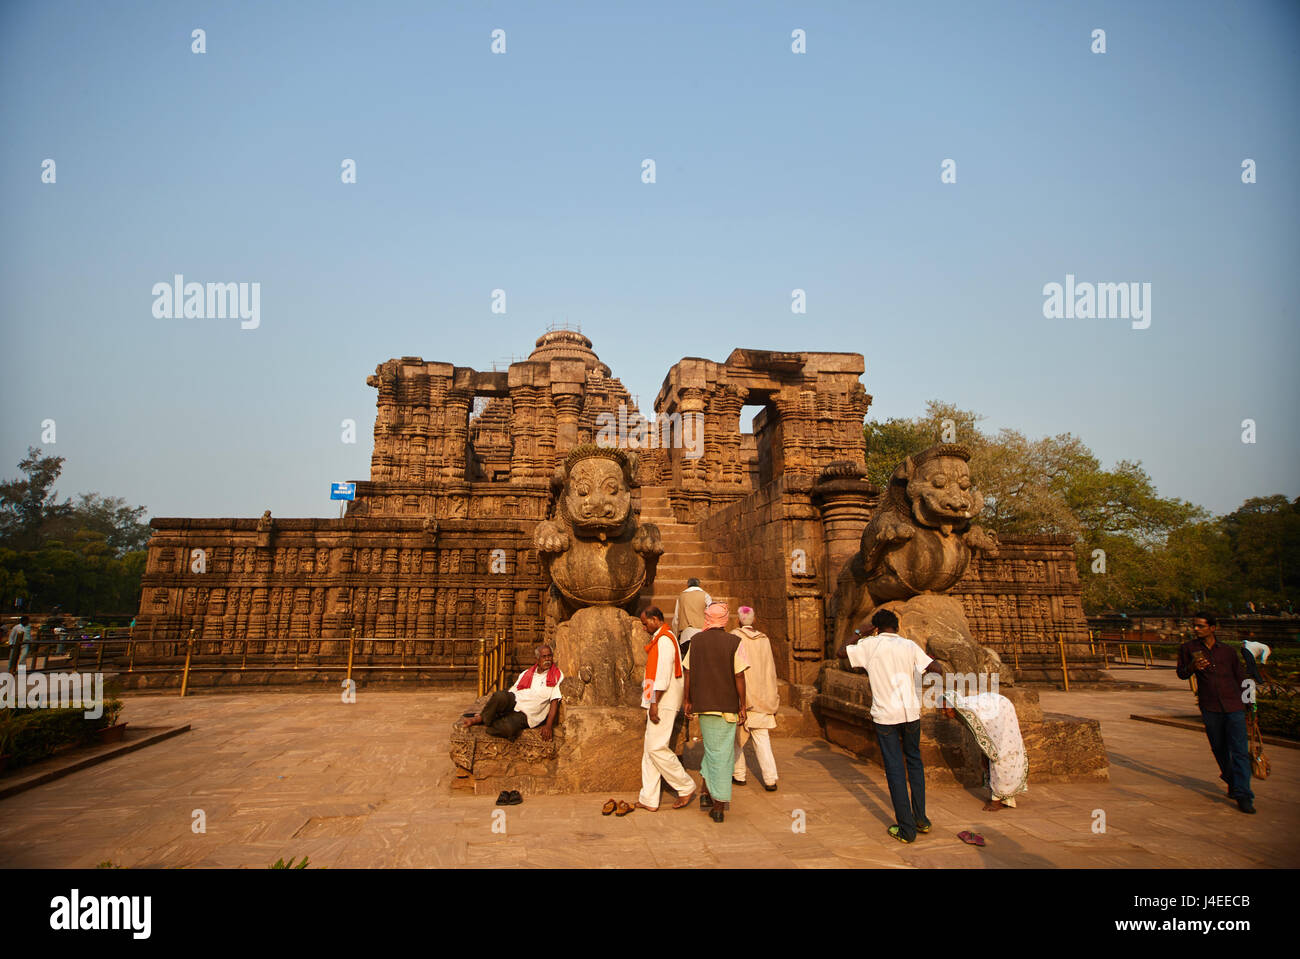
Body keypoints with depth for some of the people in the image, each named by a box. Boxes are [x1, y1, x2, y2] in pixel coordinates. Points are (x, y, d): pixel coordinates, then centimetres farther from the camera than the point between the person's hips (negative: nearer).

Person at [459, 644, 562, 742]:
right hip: (514, 701, 3)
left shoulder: (557, 676, 4)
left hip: (525, 714, -3)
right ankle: (485, 718, -8)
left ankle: (480, 719, -10)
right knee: (500, 695, -34)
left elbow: (554, 701, -4)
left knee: (509, 728, -36)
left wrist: (548, 726, -15)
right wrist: (493, 702, 3)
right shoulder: (526, 673, 18)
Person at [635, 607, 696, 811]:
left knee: (656, 748, -8)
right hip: (658, 703, 10)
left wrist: (654, 703, -21)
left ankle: (686, 787, 5)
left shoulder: (664, 639, -14)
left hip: (663, 702, -10)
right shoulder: (660, 639, 18)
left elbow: (663, 675, -21)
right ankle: (649, 799, 12)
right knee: (649, 750, 9)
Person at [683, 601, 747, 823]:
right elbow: (739, 677, -9)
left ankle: (705, 791, 12)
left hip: (702, 704, 3)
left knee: (712, 748, 19)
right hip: (727, 705, -3)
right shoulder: (734, 642, -8)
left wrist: (688, 700, 13)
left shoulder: (696, 640, 2)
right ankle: (719, 804, 7)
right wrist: (742, 706, -2)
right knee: (723, 753, 5)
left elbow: (688, 672, 4)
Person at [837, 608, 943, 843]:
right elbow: (938, 670, -7)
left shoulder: (870, 645, -2)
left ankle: (906, 829, 8)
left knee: (894, 769, 4)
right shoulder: (909, 646, 0)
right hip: (910, 711, 2)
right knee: (914, 762, 20)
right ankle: (920, 819, 26)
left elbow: (842, 651, 9)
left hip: (885, 714, -2)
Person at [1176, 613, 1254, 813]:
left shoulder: (1227, 651, 8)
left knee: (1240, 750, -7)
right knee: (1219, 749, 11)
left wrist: (1231, 695, 13)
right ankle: (1232, 783, 33)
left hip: (1233, 706, 0)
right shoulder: (1188, 648, 4)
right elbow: (1182, 674, 7)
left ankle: (1243, 796, -6)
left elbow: (1240, 676, 20)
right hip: (1209, 708, 0)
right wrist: (1192, 666, -13)